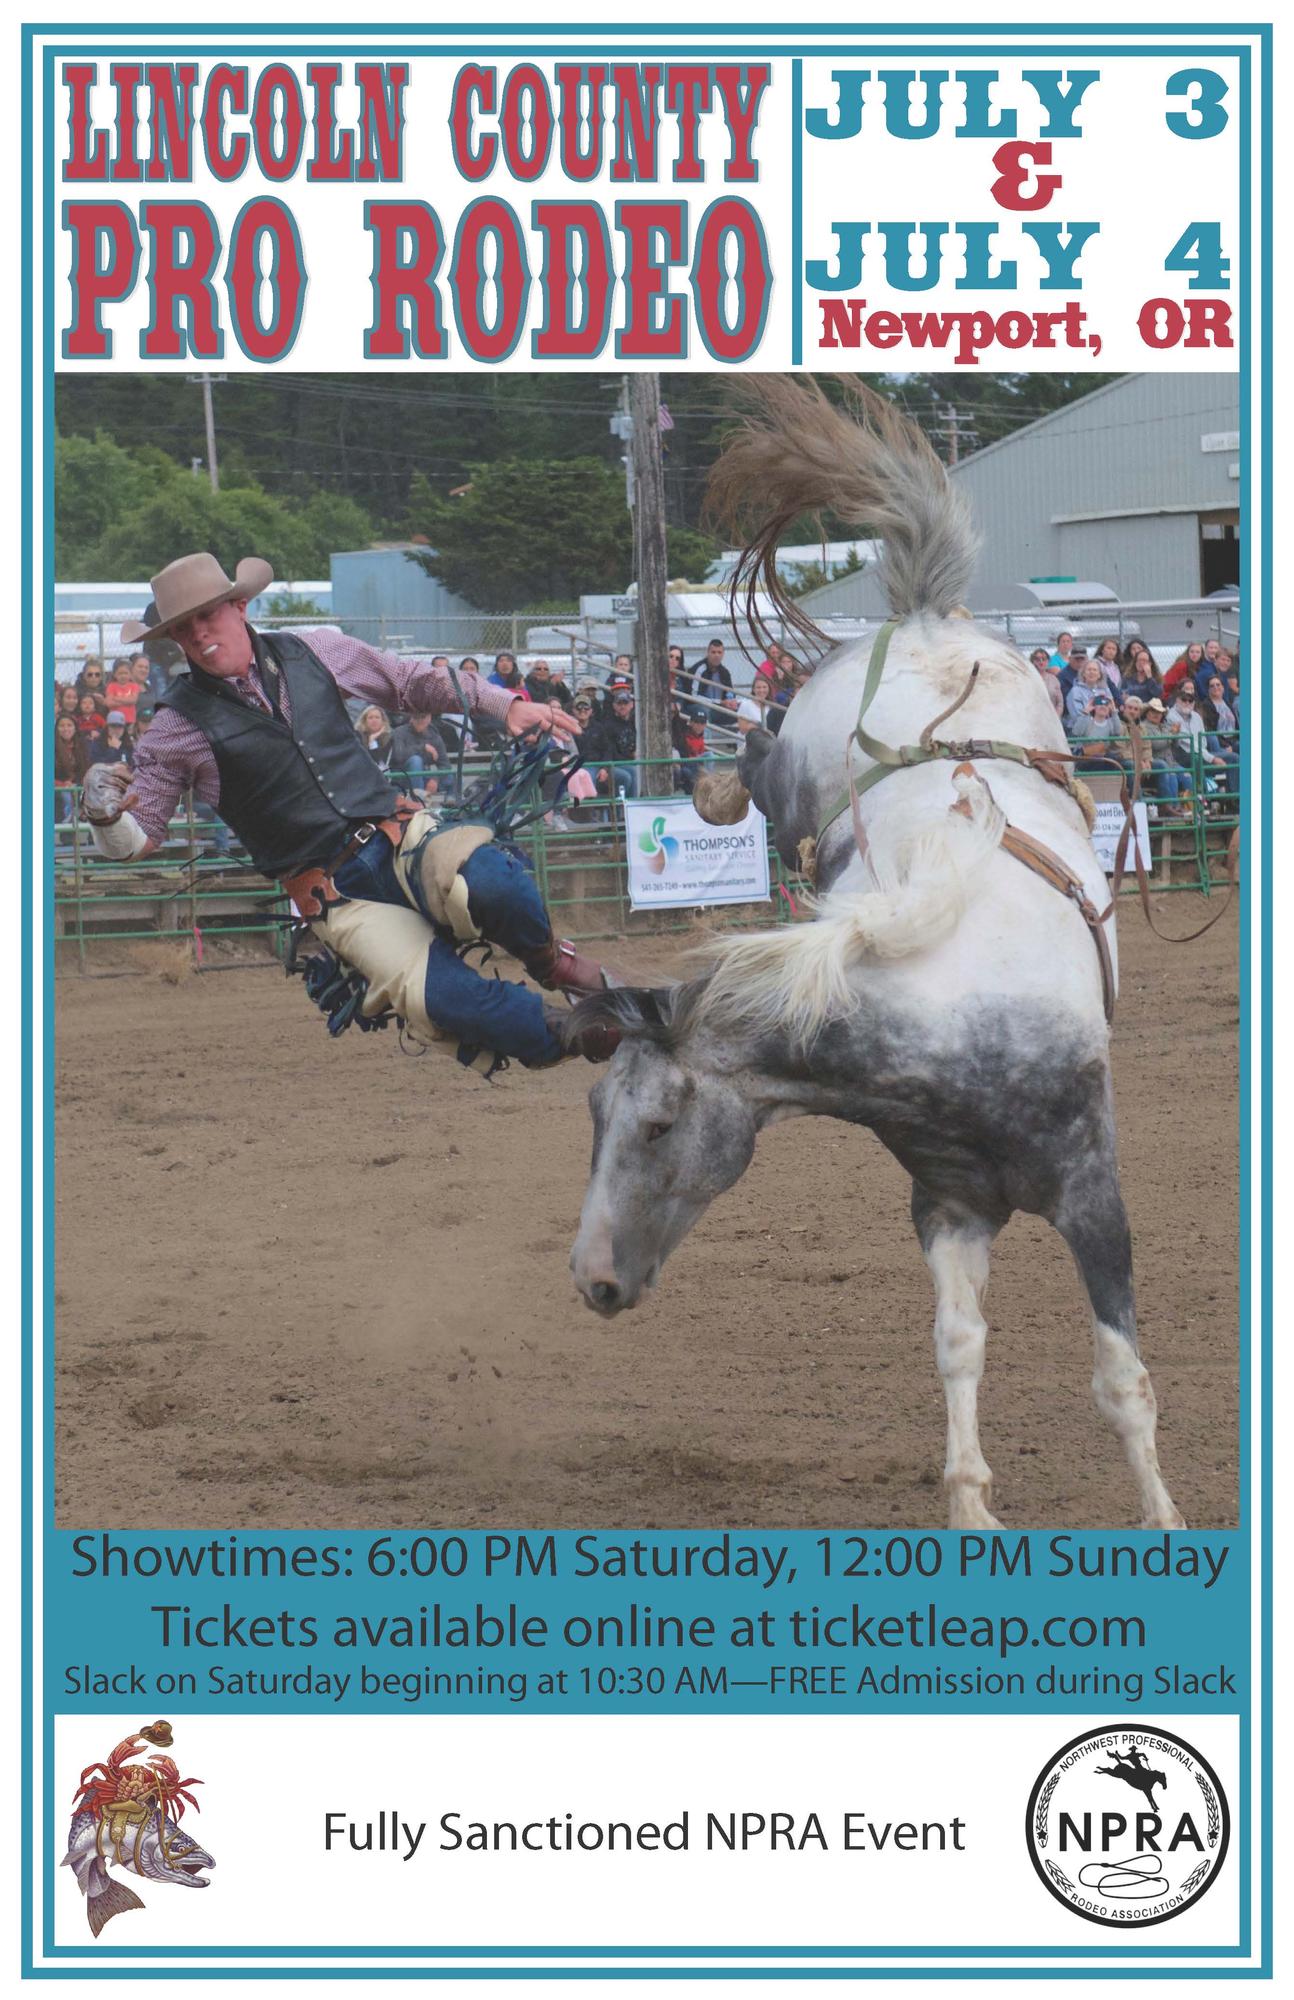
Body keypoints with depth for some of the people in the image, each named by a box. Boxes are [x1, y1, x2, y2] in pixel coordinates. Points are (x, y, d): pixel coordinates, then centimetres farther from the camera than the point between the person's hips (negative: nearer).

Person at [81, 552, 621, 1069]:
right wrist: (105, 816, -21)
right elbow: (138, 838, 2)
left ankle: (550, 961, 0)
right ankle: (558, 1038, -4)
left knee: (488, 882, -34)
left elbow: (414, 683, 21)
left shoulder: (312, 652, 8)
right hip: (336, 894, -2)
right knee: (435, 999, -30)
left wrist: (506, 704, 14)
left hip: (404, 838, 2)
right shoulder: (181, 725, 0)